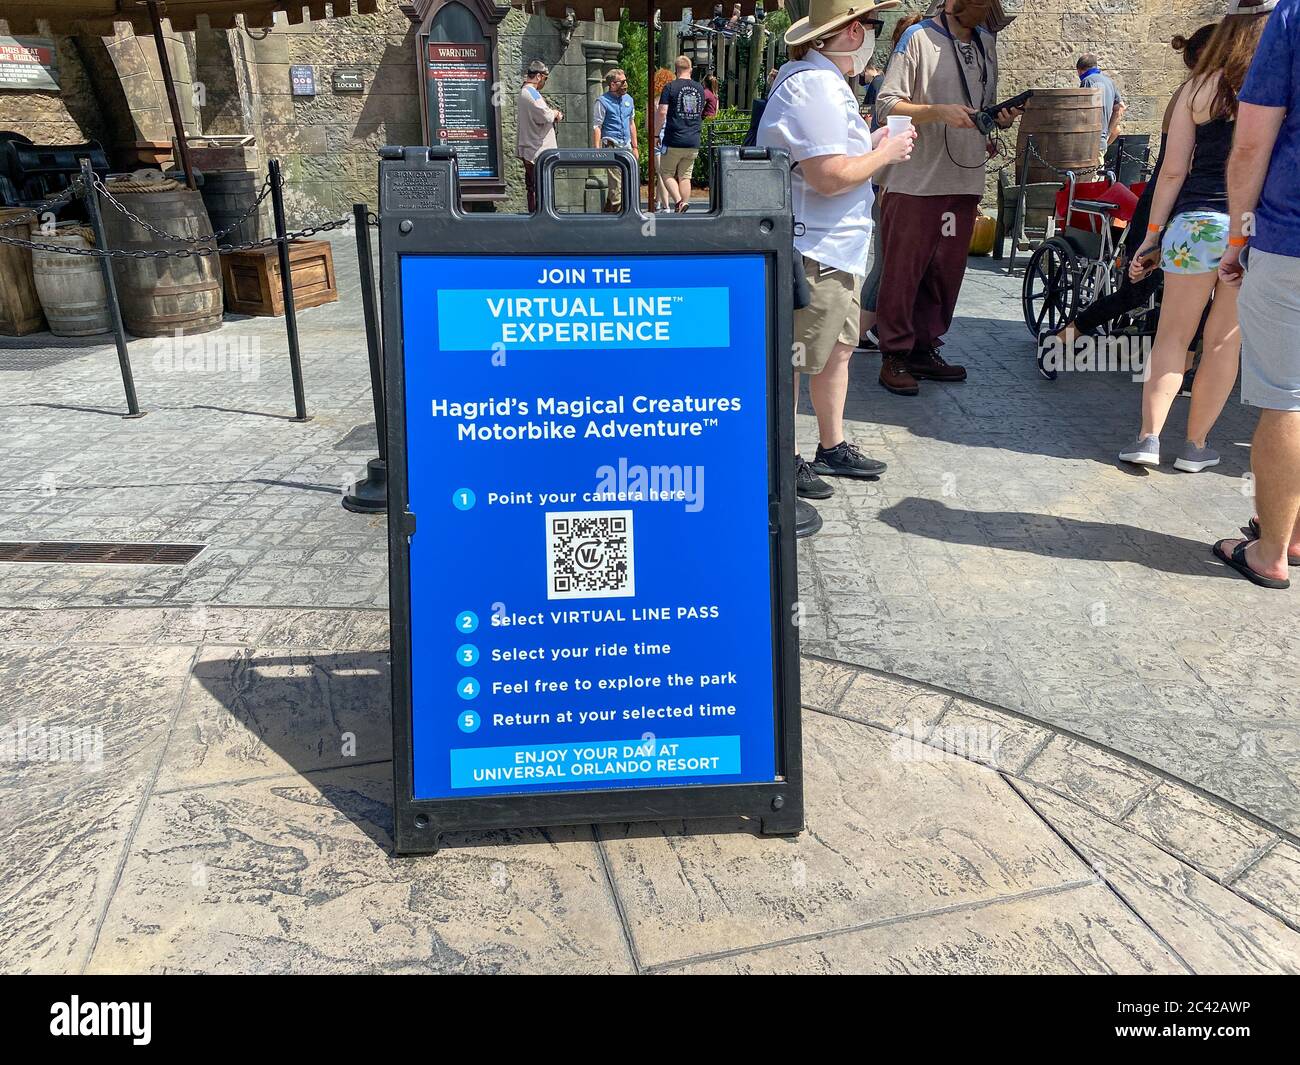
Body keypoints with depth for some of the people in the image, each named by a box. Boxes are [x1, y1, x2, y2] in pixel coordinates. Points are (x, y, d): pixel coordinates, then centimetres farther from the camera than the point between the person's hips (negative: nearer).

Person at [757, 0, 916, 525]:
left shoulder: (822, 81, 16)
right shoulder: (814, 87, -19)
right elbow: (829, 177, -25)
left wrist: (873, 145, 12)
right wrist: (885, 154, -11)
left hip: (836, 248, 11)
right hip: (812, 250, -11)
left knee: (838, 345, 17)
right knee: (793, 359, 0)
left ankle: (832, 447, 30)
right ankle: (784, 461, 12)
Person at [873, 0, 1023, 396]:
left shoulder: (986, 42, 18)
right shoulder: (918, 37, -4)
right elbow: (886, 105, -9)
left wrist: (1000, 119, 5)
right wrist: (938, 112, -21)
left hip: (965, 182, 7)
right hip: (915, 182, -6)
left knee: (946, 272, 8)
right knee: (904, 271, -3)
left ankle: (924, 349, 18)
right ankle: (894, 356, 4)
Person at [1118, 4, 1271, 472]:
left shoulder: (1199, 87, 3)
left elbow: (1172, 172, 1)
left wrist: (1152, 235, 7)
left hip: (1195, 222, 0)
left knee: (1172, 336, 10)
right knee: (1224, 343, 9)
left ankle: (1149, 437, 2)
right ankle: (1195, 446, 15)